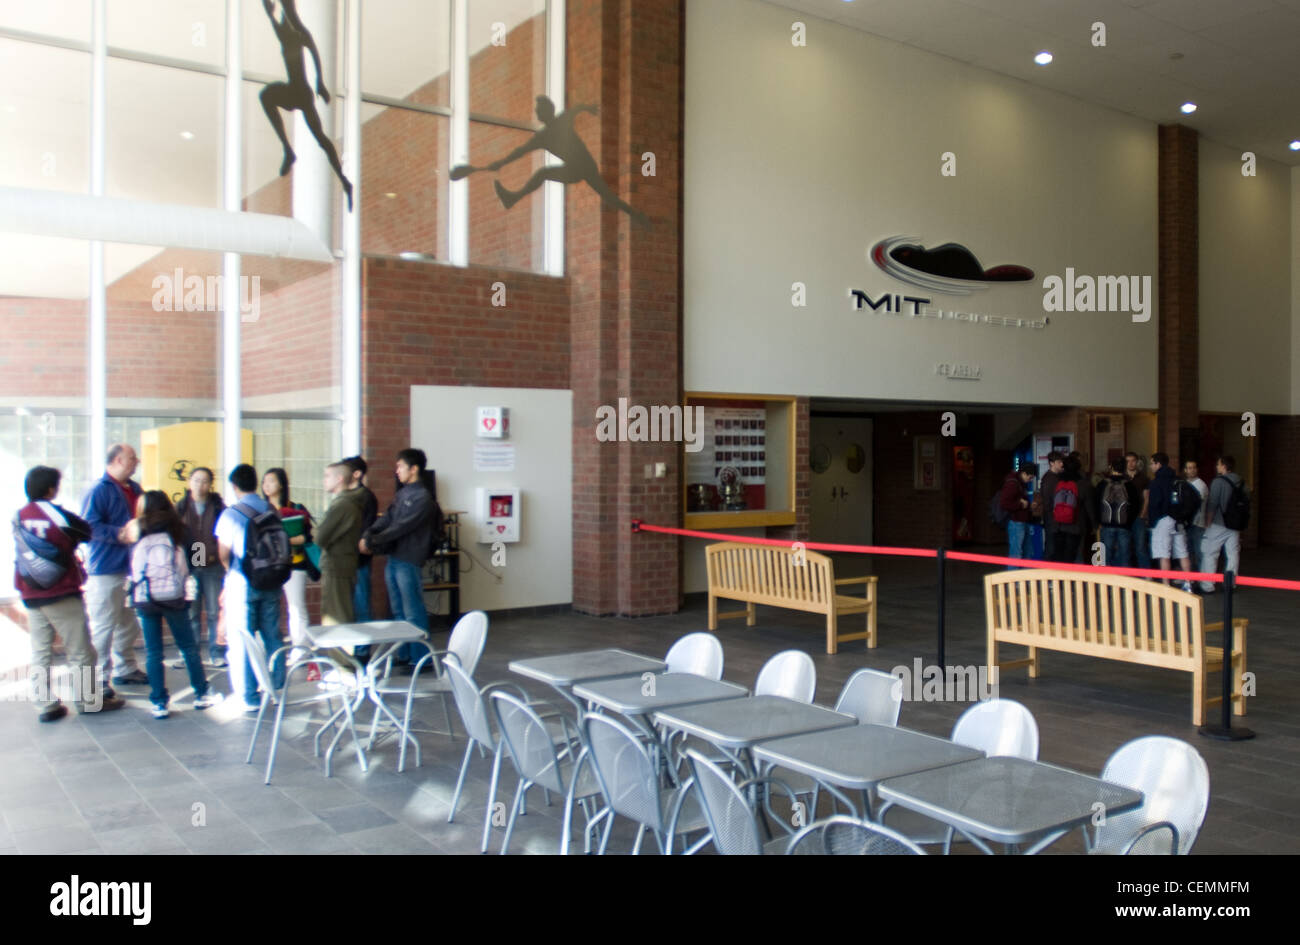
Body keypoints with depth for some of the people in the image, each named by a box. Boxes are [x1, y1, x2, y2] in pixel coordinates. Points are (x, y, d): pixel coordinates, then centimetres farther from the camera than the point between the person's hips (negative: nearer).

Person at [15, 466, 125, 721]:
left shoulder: (19, 517, 3)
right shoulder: (57, 514, -11)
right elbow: (88, 532, 1)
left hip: (31, 596, 5)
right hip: (63, 595, -5)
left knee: (40, 653, 8)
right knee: (79, 650, 5)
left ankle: (45, 705, 10)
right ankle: (89, 699, 11)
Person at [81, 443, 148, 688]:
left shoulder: (134, 489, 14)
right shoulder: (100, 490, -11)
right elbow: (89, 525, -19)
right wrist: (119, 534, -23)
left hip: (131, 566, 8)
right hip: (106, 569, -8)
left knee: (128, 624, 17)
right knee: (103, 626, -4)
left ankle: (125, 669, 28)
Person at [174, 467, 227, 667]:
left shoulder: (218, 507, 3)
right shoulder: (181, 507, 7)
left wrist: (215, 555, -7)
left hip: (213, 566, -1)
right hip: (188, 566, 1)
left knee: (215, 612, 1)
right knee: (190, 613, 5)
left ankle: (217, 654, 8)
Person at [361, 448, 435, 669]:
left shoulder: (422, 497, -13)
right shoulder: (402, 494, 14)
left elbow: (401, 527, -19)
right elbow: (386, 519, 5)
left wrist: (373, 542, -18)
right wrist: (366, 536, -11)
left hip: (409, 562, -9)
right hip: (393, 559, 9)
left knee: (414, 613, -3)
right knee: (399, 611, 15)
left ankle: (420, 658, 4)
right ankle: (403, 654, 25)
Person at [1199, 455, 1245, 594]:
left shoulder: (1218, 481, -11)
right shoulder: (1240, 483, 8)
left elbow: (1212, 504, -13)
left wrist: (1207, 523, -6)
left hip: (1218, 525, -6)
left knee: (1209, 554, 0)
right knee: (1233, 554, 10)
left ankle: (1207, 586, -1)